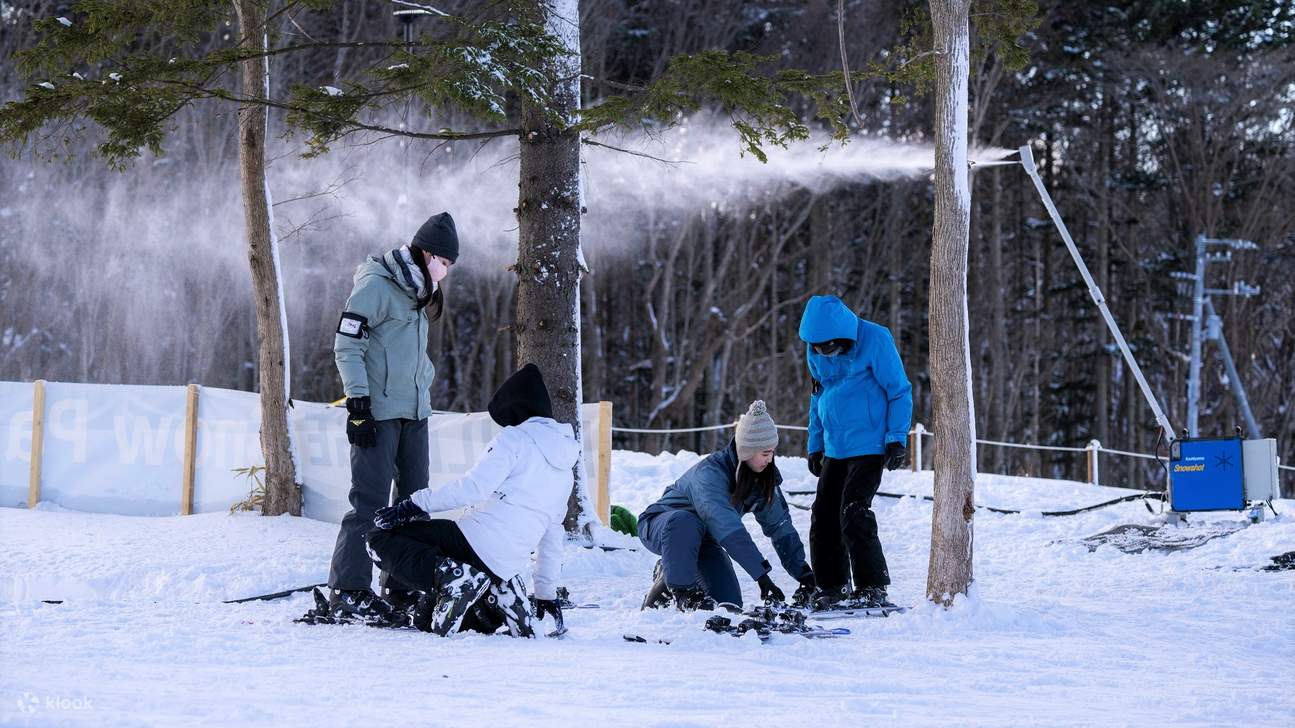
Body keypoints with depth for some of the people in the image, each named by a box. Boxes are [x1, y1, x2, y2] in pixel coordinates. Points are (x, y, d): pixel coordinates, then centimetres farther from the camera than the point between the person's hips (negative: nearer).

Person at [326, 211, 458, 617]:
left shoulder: (419, 291, 18)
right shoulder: (376, 285, -9)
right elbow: (346, 345, -13)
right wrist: (358, 404, -17)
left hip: (414, 411, 9)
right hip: (378, 412, -9)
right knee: (370, 500, -11)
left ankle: (403, 585, 13)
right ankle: (348, 590, -10)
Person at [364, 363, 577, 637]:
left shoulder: (515, 438, 0)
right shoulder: (565, 471, 23)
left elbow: (474, 486, -16)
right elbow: (553, 537, 27)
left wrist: (415, 504, -14)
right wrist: (547, 594, 33)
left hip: (479, 540, -8)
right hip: (506, 568, 8)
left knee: (381, 535, 0)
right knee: (427, 620, 23)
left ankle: (450, 576, -20)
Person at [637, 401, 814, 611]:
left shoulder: (762, 477, -11)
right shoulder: (710, 473, -34)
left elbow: (780, 525, -3)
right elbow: (726, 527, -45)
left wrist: (802, 572, -9)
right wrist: (762, 573, -50)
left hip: (702, 538, 7)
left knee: (729, 604, -9)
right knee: (684, 522, -42)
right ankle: (680, 588, -21)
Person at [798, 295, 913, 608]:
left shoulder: (875, 340, -14)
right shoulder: (815, 351, 4)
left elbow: (900, 392, -7)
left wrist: (897, 439, -12)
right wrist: (816, 445, 17)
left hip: (869, 448, -7)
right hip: (835, 449, 7)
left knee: (854, 515, -16)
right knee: (824, 517, 5)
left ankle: (872, 590, -11)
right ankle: (833, 589, 16)